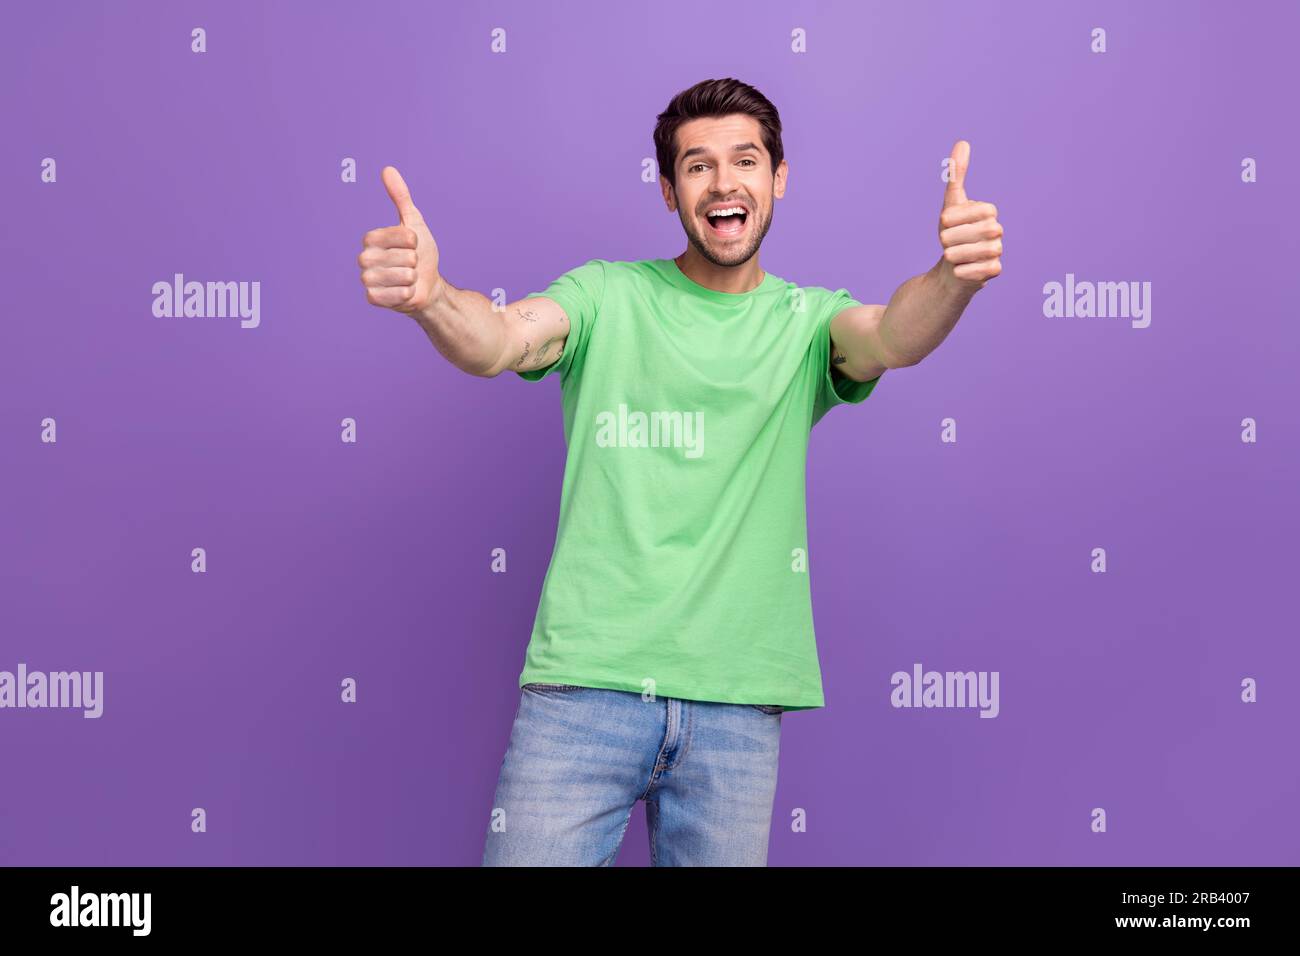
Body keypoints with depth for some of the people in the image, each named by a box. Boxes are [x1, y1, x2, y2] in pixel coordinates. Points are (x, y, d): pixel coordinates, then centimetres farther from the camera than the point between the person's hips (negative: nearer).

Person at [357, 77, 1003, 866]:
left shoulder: (808, 322, 8)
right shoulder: (605, 297, 4)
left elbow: (893, 336, -13)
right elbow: (498, 342, -13)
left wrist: (955, 278, -37)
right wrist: (429, 296, -37)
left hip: (736, 699, 2)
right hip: (585, 680, -1)